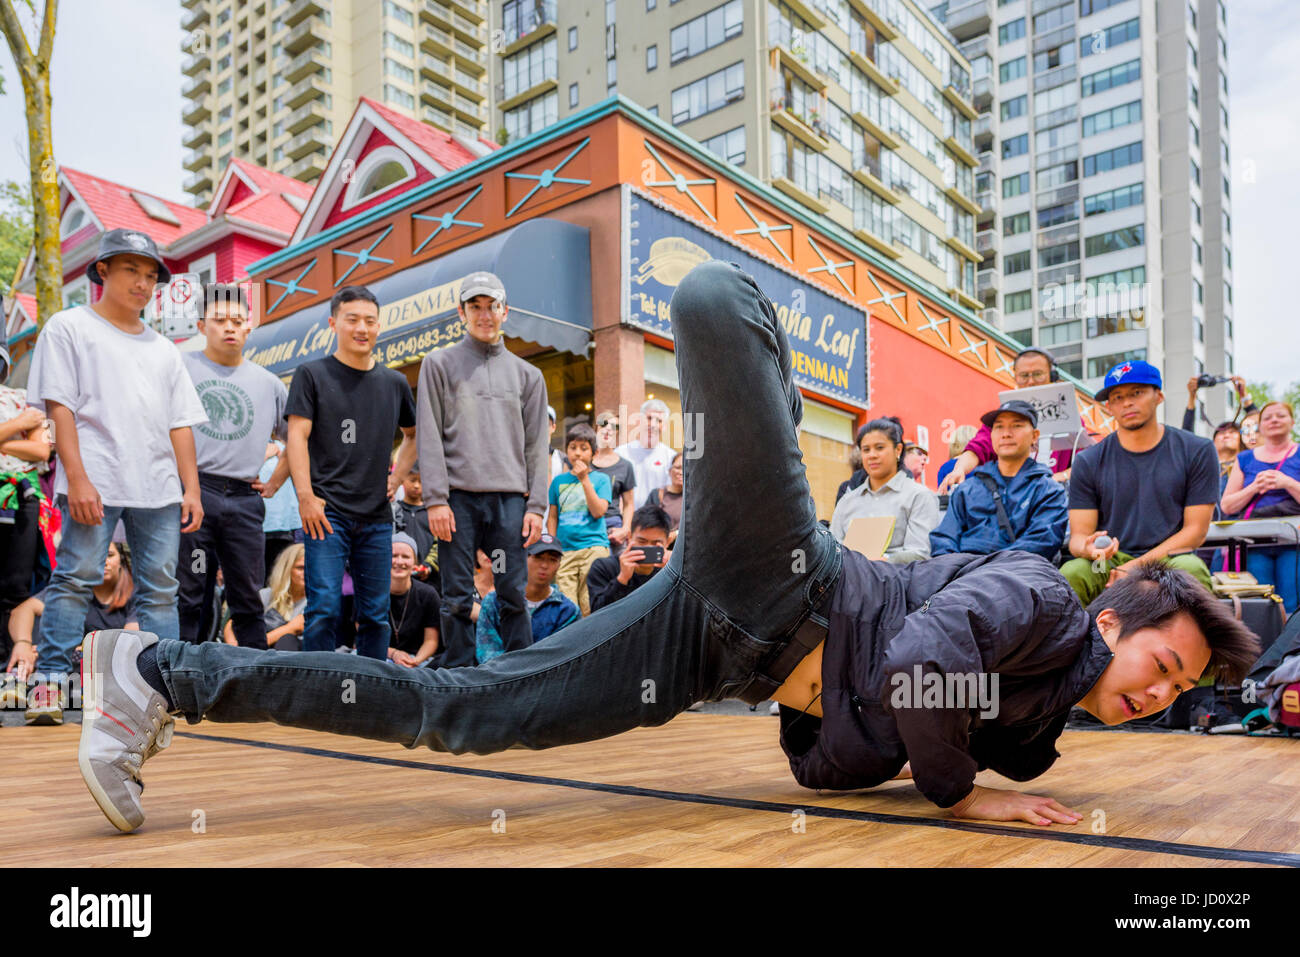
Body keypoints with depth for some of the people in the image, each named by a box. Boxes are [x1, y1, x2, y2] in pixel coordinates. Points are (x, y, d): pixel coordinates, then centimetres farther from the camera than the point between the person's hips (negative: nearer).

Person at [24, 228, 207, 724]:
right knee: (75, 577, -8)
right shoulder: (69, 327, 8)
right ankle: (51, 681, -2)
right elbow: (61, 407, -1)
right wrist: (77, 478, -12)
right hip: (95, 482, -4)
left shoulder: (163, 348, 21)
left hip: (159, 488, 5)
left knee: (161, 587, 2)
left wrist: (191, 489, 8)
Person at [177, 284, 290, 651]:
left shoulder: (269, 384, 16)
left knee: (248, 600, 7)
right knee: (189, 597, -1)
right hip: (192, 494, -3)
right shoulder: (180, 368, 6)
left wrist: (274, 484, 14)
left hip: (245, 500, 3)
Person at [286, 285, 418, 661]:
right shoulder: (312, 374, 2)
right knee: (325, 609, -9)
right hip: (327, 512, -4)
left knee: (375, 613, 7)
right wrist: (305, 496, -14)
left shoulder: (394, 382, 13)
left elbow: (413, 435, 27)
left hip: (377, 517, 4)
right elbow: (297, 436, -4)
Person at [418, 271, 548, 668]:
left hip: (510, 497, 2)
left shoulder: (527, 374, 16)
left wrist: (536, 505, 1)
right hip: (458, 495, -2)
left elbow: (536, 446, 11)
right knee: (457, 598, 0)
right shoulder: (439, 364, 9)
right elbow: (429, 438, 1)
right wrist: (436, 499, -9)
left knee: (514, 595, 2)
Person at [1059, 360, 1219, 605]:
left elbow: (1195, 529, 1)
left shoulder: (1197, 451, 5)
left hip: (1168, 558, 0)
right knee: (1070, 574, -32)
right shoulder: (1088, 462, 7)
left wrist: (1138, 566, -12)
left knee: (1191, 569, -35)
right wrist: (1089, 548, -23)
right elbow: (1078, 535, 3)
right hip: (1110, 562, 0)